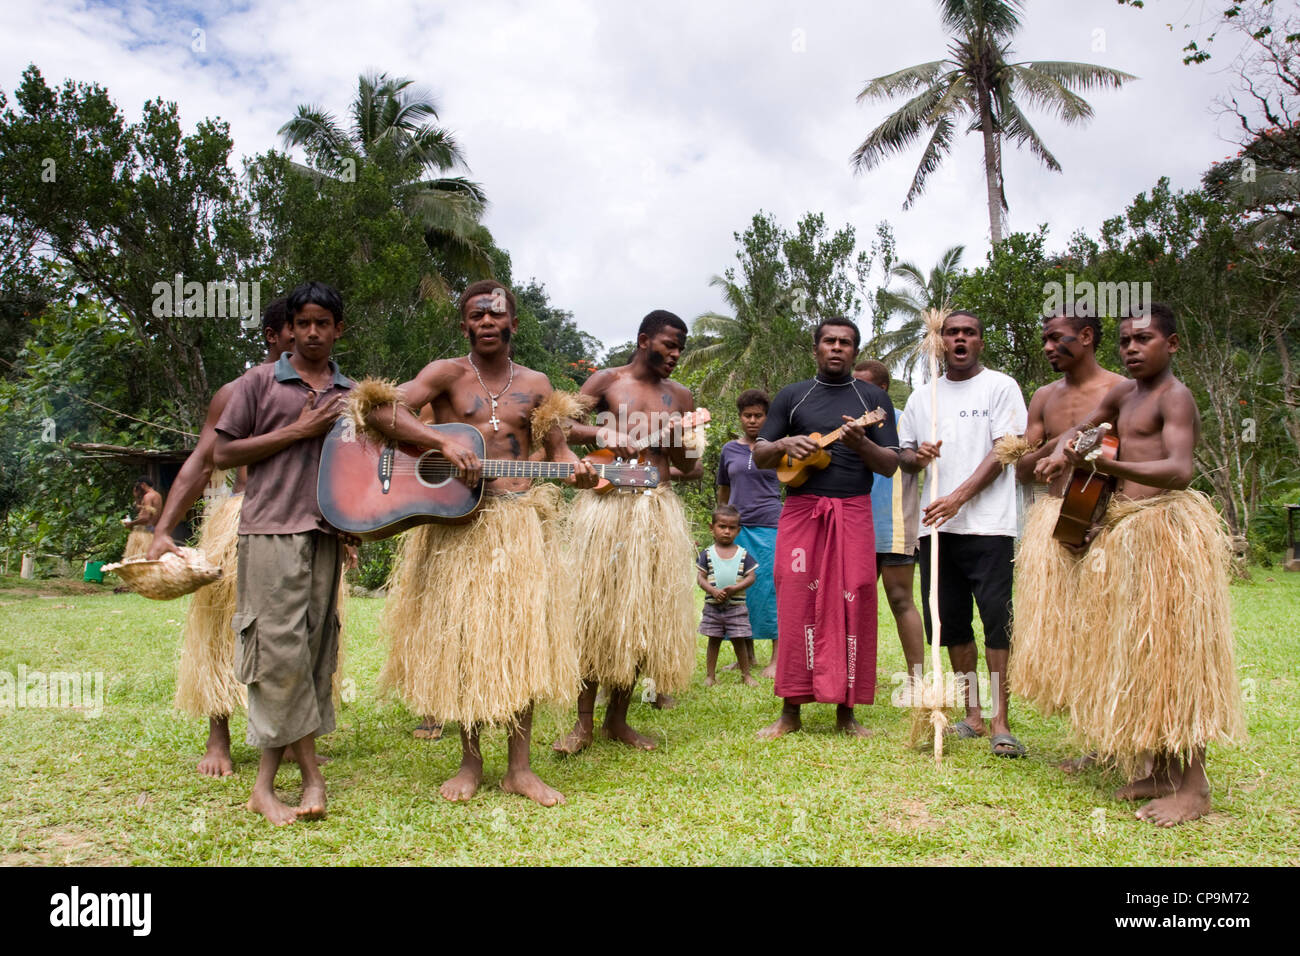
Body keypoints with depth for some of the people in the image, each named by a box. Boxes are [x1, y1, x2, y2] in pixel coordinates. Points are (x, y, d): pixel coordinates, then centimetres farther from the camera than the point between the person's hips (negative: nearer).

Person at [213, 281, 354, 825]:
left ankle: (266, 784, 9)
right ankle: (311, 774, 2)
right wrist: (298, 430, -5)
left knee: (314, 650, 2)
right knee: (282, 649, -9)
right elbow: (223, 454, 2)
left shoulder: (352, 394, 17)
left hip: (327, 531, 4)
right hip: (271, 529, -4)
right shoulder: (261, 381, 6)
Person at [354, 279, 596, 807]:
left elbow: (557, 450, 9)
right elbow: (379, 410, -11)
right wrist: (445, 442, -22)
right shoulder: (448, 373, 3)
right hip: (455, 524, -2)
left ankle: (519, 767, 11)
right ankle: (470, 761, 18)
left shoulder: (535, 384, 13)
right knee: (461, 638, 2)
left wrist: (577, 470, -14)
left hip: (521, 524, 2)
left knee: (521, 636, 1)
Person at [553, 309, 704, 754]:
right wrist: (602, 433, -16)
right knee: (594, 608, -3)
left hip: (659, 509, 3)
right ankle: (584, 721, 6)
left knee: (643, 613, 4)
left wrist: (679, 458, -6)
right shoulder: (607, 381, 7)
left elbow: (694, 469, 16)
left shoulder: (681, 396, 16)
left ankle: (617, 718, 17)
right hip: (606, 503, -3)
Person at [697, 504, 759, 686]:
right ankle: (710, 675, 15)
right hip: (712, 606, 1)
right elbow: (700, 577, -2)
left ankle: (745, 674, 15)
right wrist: (713, 591, -19)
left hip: (736, 607, 0)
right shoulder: (707, 554, 1)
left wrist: (735, 588, -18)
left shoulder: (743, 554, 2)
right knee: (714, 641, 9)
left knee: (739, 641, 4)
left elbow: (751, 577, -2)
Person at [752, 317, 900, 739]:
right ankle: (791, 710, 4)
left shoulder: (873, 398, 12)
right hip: (801, 510, 0)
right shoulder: (791, 396, 13)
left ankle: (846, 711, 7)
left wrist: (860, 444, -14)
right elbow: (759, 456, 10)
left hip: (853, 511, 0)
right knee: (796, 605, -4)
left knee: (853, 606, -3)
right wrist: (784, 444, -11)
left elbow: (891, 464, 5)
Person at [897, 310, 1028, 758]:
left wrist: (958, 497, -16)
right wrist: (916, 456, -5)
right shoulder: (922, 397, 18)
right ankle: (972, 716, 19)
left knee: (997, 623, -9)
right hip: (934, 525, 5)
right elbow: (901, 456, 20)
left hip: (987, 524, -5)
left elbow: (1004, 451, -6)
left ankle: (1000, 725, -3)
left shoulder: (1000, 387, 4)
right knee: (952, 623, 8)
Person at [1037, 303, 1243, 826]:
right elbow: (1079, 429, 26)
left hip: (1168, 528, -9)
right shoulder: (1123, 394, 14)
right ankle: (1160, 771, 20)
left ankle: (1192, 784, -2)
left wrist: (1111, 465, -41)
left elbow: (1181, 469, -25)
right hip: (1126, 531, 9)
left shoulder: (1174, 396, -10)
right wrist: (1061, 453, 1)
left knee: (1172, 650, -8)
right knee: (1137, 654, 11)